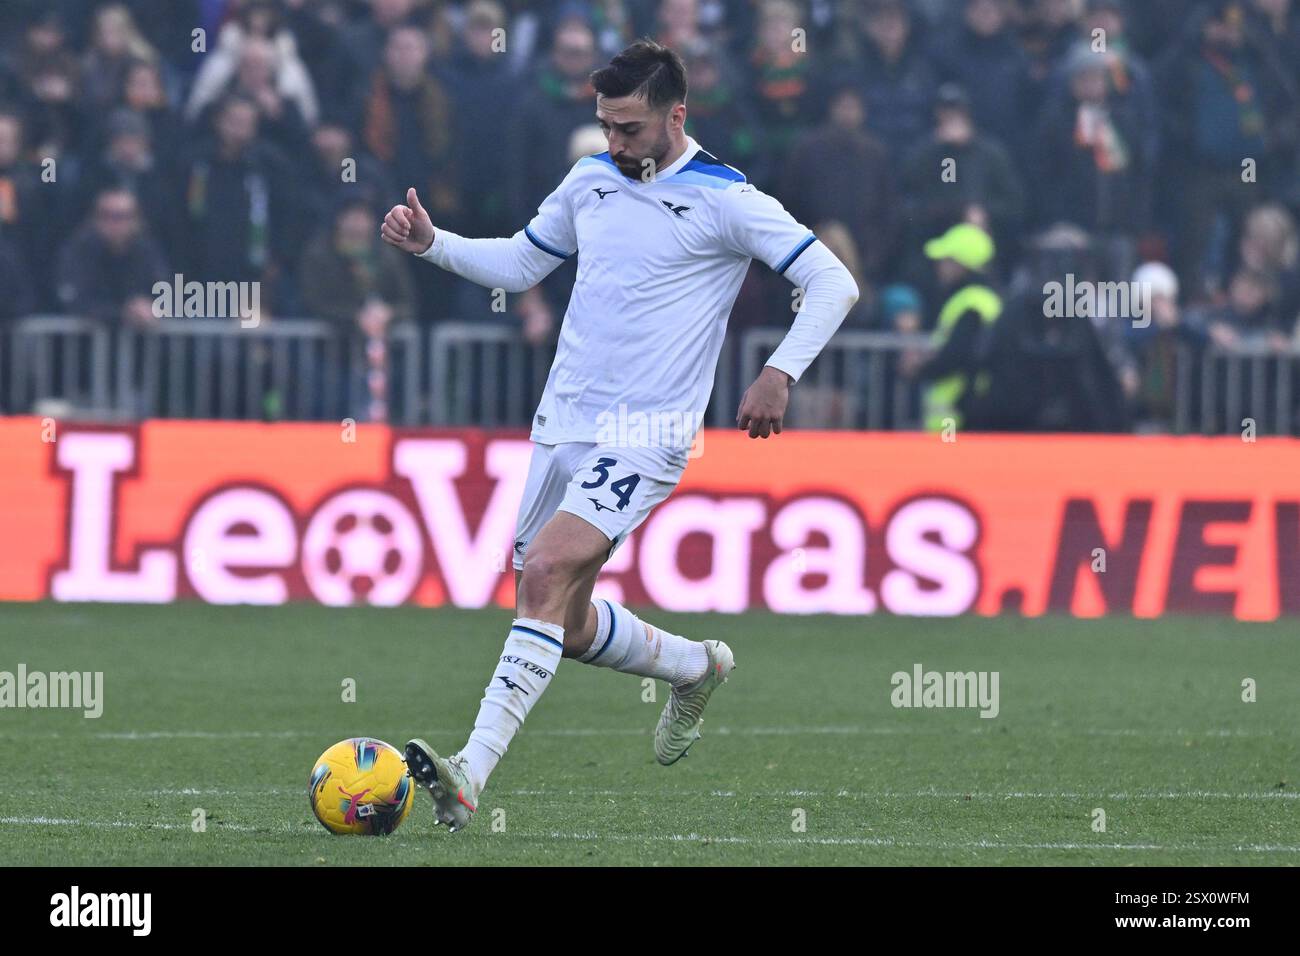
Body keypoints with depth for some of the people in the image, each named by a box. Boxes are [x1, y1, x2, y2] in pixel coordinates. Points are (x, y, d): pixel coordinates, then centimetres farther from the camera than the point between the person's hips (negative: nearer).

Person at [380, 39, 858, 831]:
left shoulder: (725, 200, -8)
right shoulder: (591, 181, 10)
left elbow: (833, 282, -8)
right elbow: (517, 265, 22)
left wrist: (780, 374, -20)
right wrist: (430, 243, 6)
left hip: (645, 437, -7)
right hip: (564, 426, 7)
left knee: (547, 572, -25)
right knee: (567, 627, 12)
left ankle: (472, 773, -31)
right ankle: (698, 668, 41)